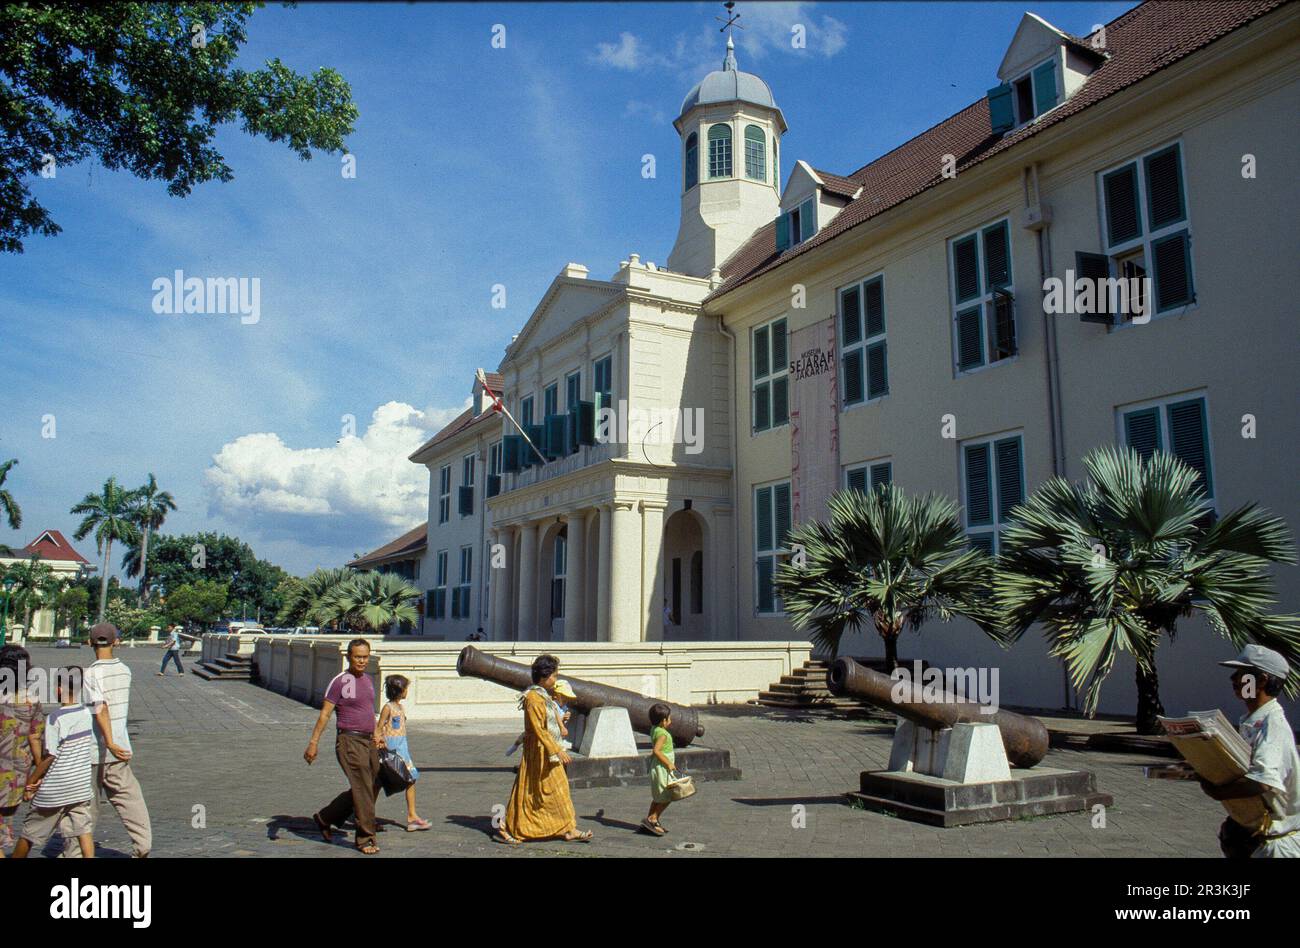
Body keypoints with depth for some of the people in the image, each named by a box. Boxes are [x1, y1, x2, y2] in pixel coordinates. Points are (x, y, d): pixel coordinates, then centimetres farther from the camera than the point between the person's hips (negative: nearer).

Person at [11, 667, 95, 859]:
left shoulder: (56, 718, -17)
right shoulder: (86, 713, 1)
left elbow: (50, 756, -17)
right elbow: (87, 748, 6)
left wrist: (31, 781, -4)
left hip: (54, 789, -5)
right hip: (82, 785, 5)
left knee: (30, 832, 15)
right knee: (84, 830, 6)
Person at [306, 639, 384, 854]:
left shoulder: (367, 680, 13)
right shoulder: (340, 681, -9)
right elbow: (325, 714, -10)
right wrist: (313, 743, -14)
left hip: (368, 742, 8)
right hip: (349, 741, -8)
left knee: (372, 788, 12)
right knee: (362, 791, -8)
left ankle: (324, 818, 28)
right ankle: (366, 839, 3)